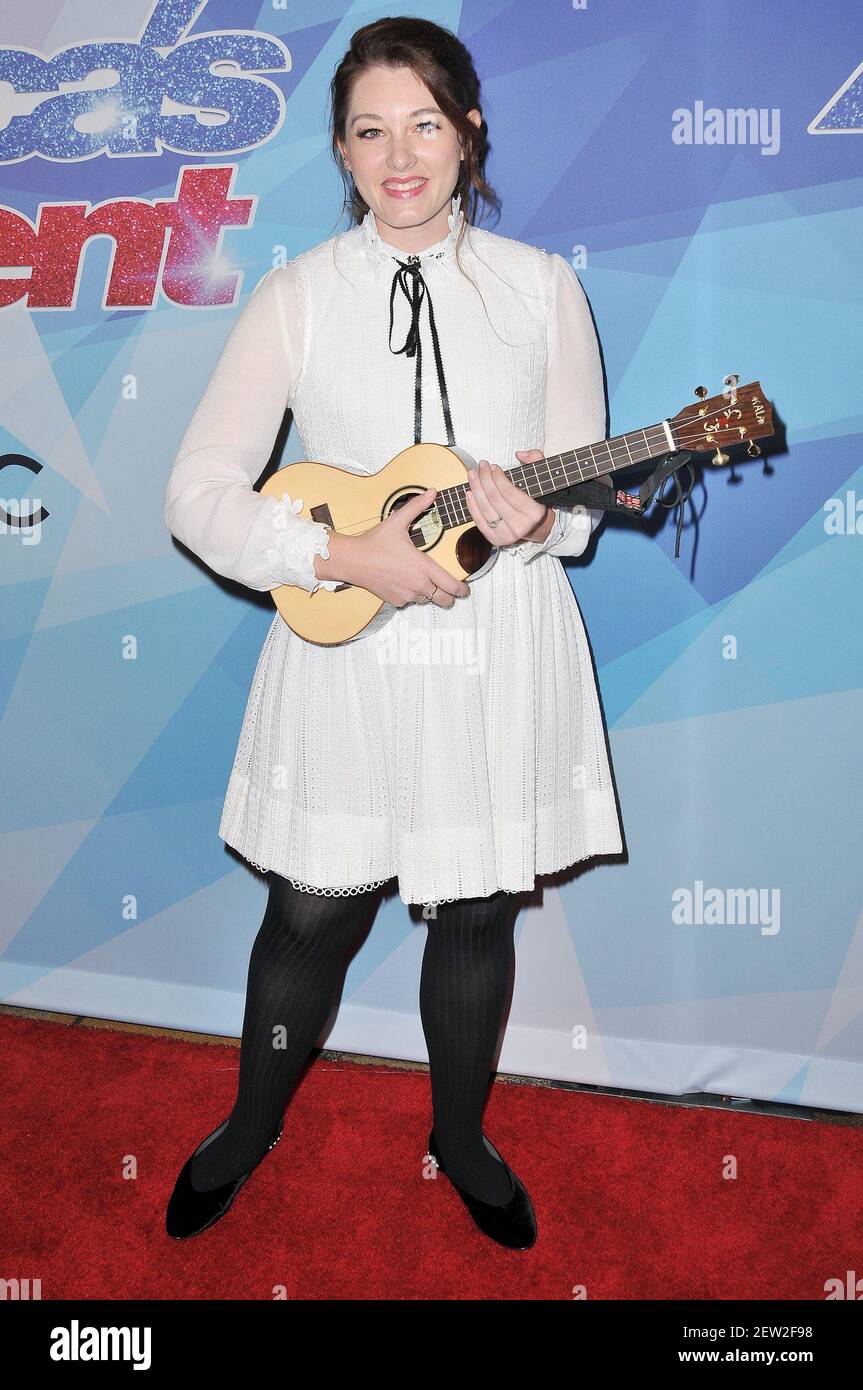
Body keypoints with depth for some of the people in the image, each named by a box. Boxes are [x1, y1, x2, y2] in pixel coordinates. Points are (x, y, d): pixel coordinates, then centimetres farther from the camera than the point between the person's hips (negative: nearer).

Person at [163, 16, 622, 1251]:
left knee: (477, 913, 14)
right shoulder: (298, 295, -1)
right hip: (348, 655, -1)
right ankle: (251, 1128, 39)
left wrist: (537, 517, -19)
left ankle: (462, 1138, 40)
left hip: (503, 653, 1)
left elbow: (584, 488, 4)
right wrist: (347, 558, -18)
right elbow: (198, 492, -6)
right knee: (313, 912, 10)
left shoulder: (542, 287, 3)